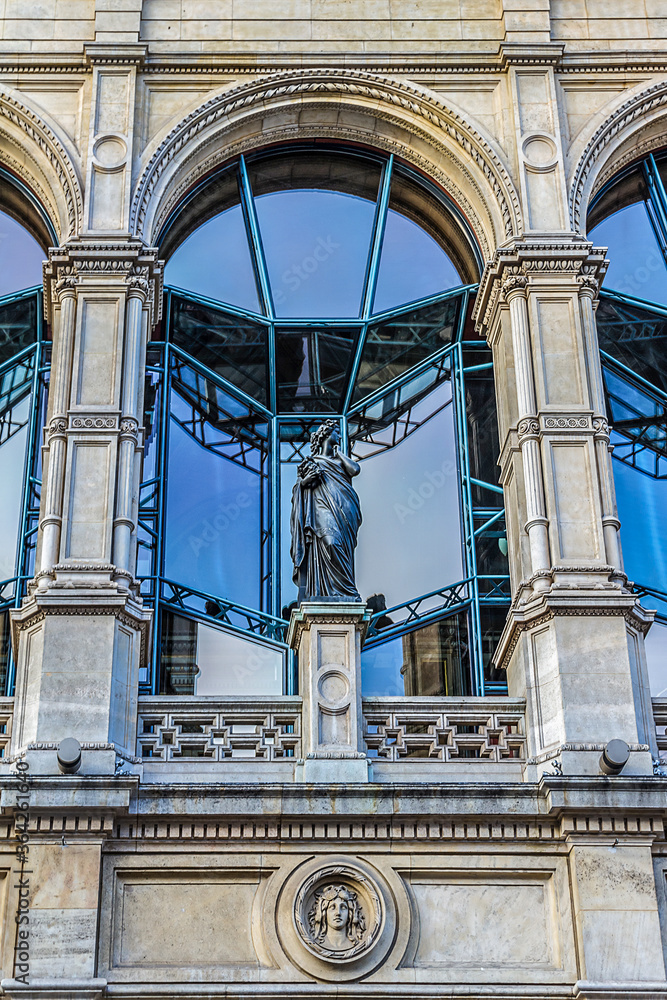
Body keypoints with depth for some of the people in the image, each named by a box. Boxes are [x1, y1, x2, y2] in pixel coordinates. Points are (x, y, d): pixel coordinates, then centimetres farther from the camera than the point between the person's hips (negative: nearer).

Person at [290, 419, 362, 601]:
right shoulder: (312, 461, 20)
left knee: (342, 548, -12)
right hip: (322, 507, -3)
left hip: (342, 510, 3)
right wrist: (308, 479, -9)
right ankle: (346, 589, -30)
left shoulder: (340, 460, 26)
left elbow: (355, 470, 5)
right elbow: (299, 483, 14)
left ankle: (343, 589, -16)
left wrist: (338, 451, 16)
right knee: (330, 541, -26)